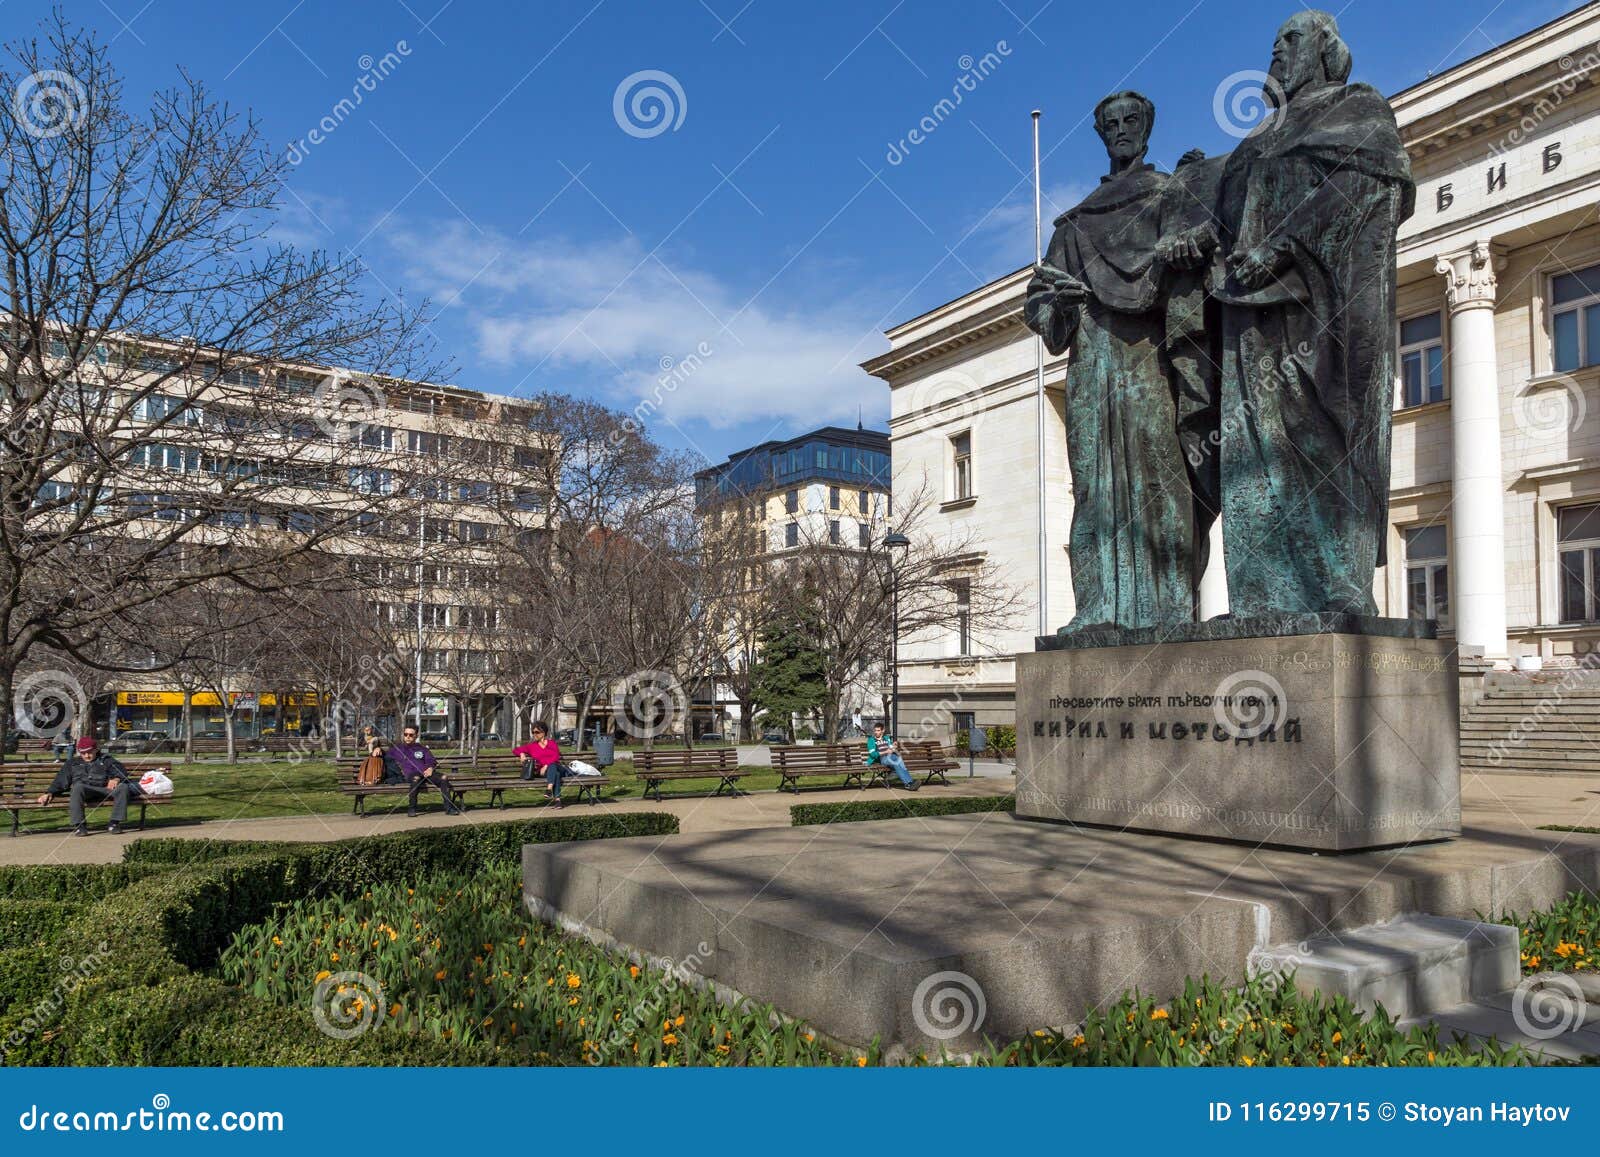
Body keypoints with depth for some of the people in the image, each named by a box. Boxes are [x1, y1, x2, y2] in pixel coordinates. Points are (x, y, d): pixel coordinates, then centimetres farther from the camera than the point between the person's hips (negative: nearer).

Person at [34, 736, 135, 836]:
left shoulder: (106, 760, 21)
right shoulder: (73, 762, 26)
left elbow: (122, 771, 7)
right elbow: (60, 780, 20)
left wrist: (116, 779, -18)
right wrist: (50, 793, 1)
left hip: (104, 789, 0)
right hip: (85, 790, 0)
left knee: (123, 787, -32)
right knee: (78, 786, -39)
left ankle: (115, 822, -28)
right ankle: (78, 824, -39)